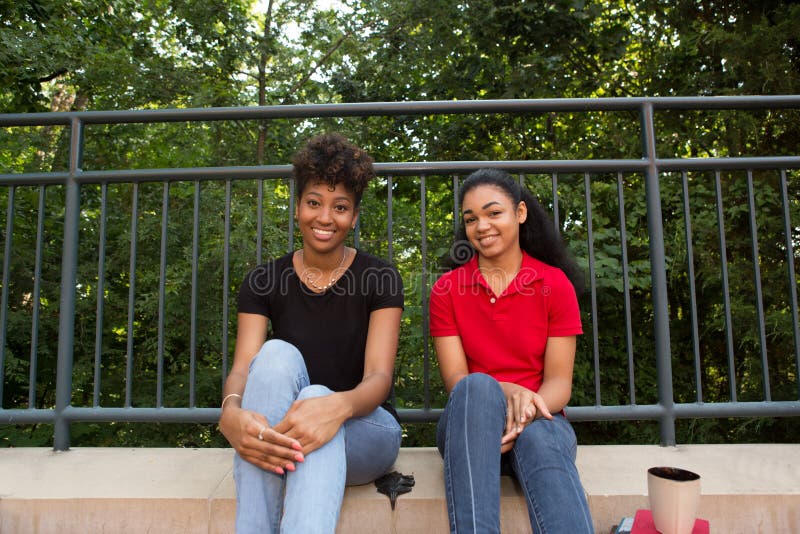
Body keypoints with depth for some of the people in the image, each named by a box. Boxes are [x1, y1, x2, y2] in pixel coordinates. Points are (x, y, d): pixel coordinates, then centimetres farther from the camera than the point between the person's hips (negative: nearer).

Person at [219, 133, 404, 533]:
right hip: (281, 432, 2)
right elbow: (242, 368, -12)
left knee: (315, 398, -36)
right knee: (277, 354, -30)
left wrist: (337, 405, -41)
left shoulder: (381, 278, -5)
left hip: (362, 427, -1)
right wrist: (231, 411, -37)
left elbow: (379, 376, -16)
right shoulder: (262, 281, 0)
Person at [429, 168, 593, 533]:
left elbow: (559, 380, -3)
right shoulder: (446, 289, 3)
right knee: (477, 387, -36)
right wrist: (502, 392, -26)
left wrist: (527, 412, -26)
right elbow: (457, 380, -4)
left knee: (538, 438, -37)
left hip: (539, 422, 0)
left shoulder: (555, 284, 2)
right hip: (470, 424, 0)